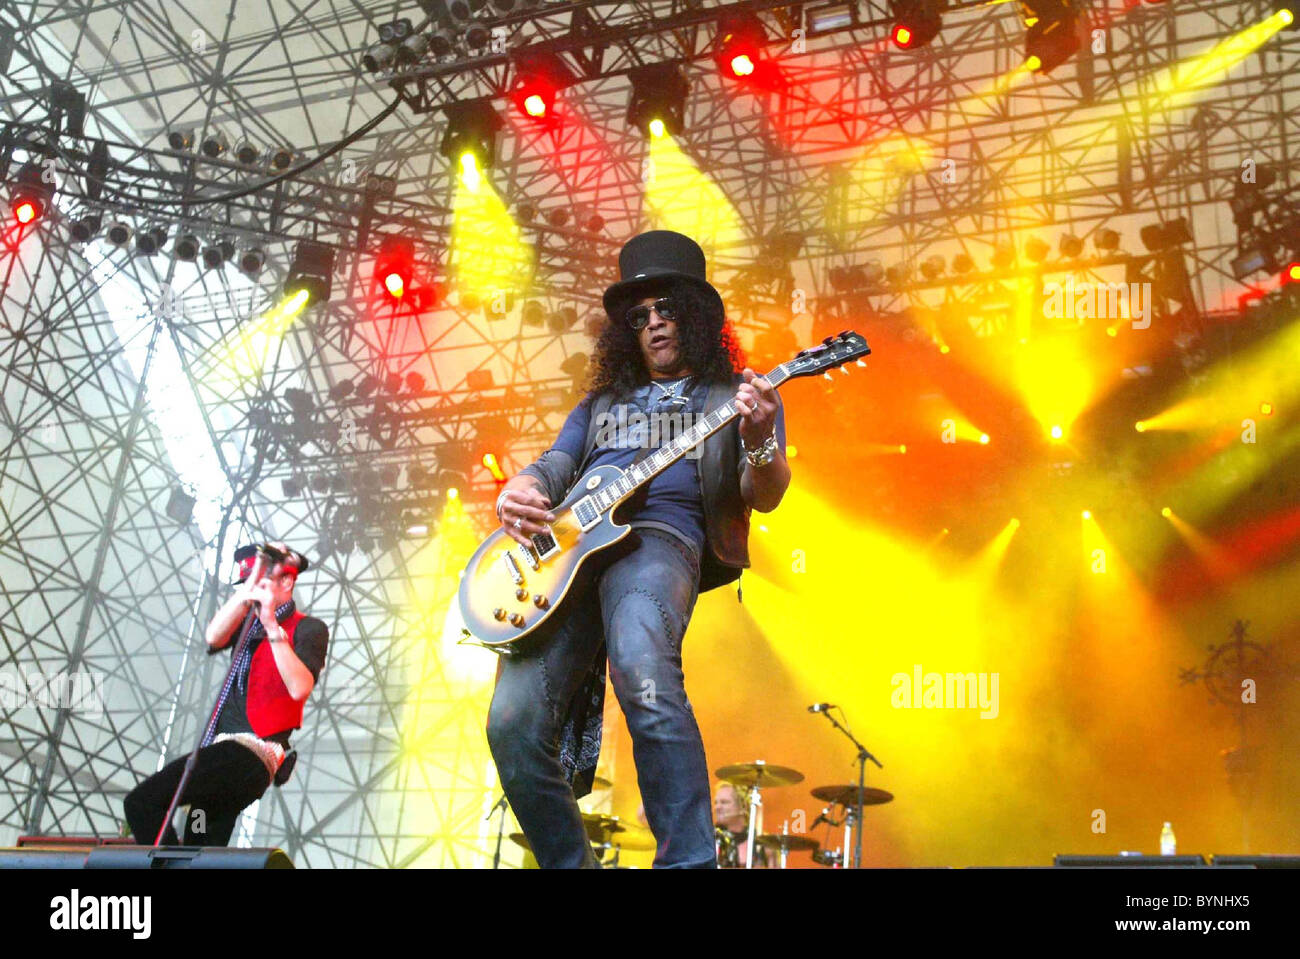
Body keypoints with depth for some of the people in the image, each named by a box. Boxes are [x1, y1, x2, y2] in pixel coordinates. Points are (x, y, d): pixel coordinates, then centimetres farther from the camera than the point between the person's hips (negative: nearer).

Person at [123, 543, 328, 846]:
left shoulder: (308, 628, 0)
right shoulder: (248, 625, 22)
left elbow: (300, 688, -17)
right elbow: (213, 638, -1)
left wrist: (273, 626, -21)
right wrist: (248, 588, -6)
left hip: (252, 754, -8)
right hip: (223, 750, 8)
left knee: (142, 801, -17)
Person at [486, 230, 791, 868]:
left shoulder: (733, 396, 20)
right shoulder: (602, 401, 34)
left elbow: (765, 496, 7)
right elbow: (555, 465, 24)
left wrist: (760, 442, -17)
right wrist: (521, 491, -1)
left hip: (661, 536, -4)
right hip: (564, 547, 5)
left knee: (643, 677, -37)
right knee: (514, 723, -15)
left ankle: (688, 861, -32)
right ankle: (569, 861, 4)